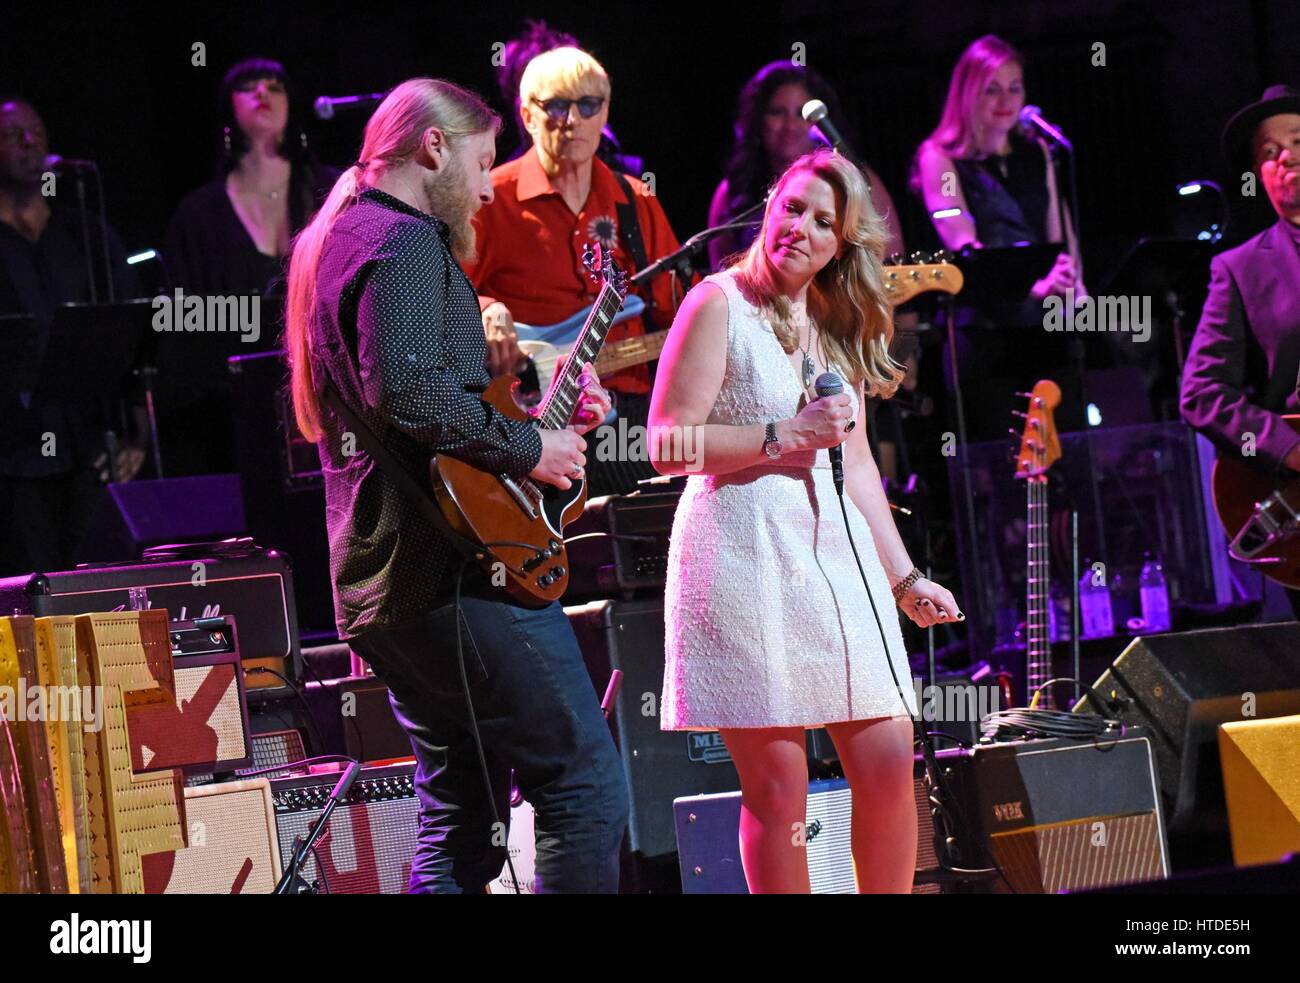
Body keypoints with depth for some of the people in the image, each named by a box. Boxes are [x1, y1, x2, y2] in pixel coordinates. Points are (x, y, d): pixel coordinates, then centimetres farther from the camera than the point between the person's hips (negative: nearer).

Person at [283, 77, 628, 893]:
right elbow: (410, 395, -26)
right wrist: (527, 448, -14)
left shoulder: (332, 240, 22)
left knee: (461, 822, 12)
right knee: (587, 786, -7)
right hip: (460, 576, -10)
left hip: (383, 586, 10)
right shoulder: (406, 244, -11)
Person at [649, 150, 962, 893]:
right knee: (779, 783, -6)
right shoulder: (721, 304, -2)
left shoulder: (839, 327, 18)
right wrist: (785, 435, -13)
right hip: (745, 549, -6)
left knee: (889, 760, -1)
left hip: (836, 551, 6)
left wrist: (904, 578, 18)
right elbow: (668, 444, -9)